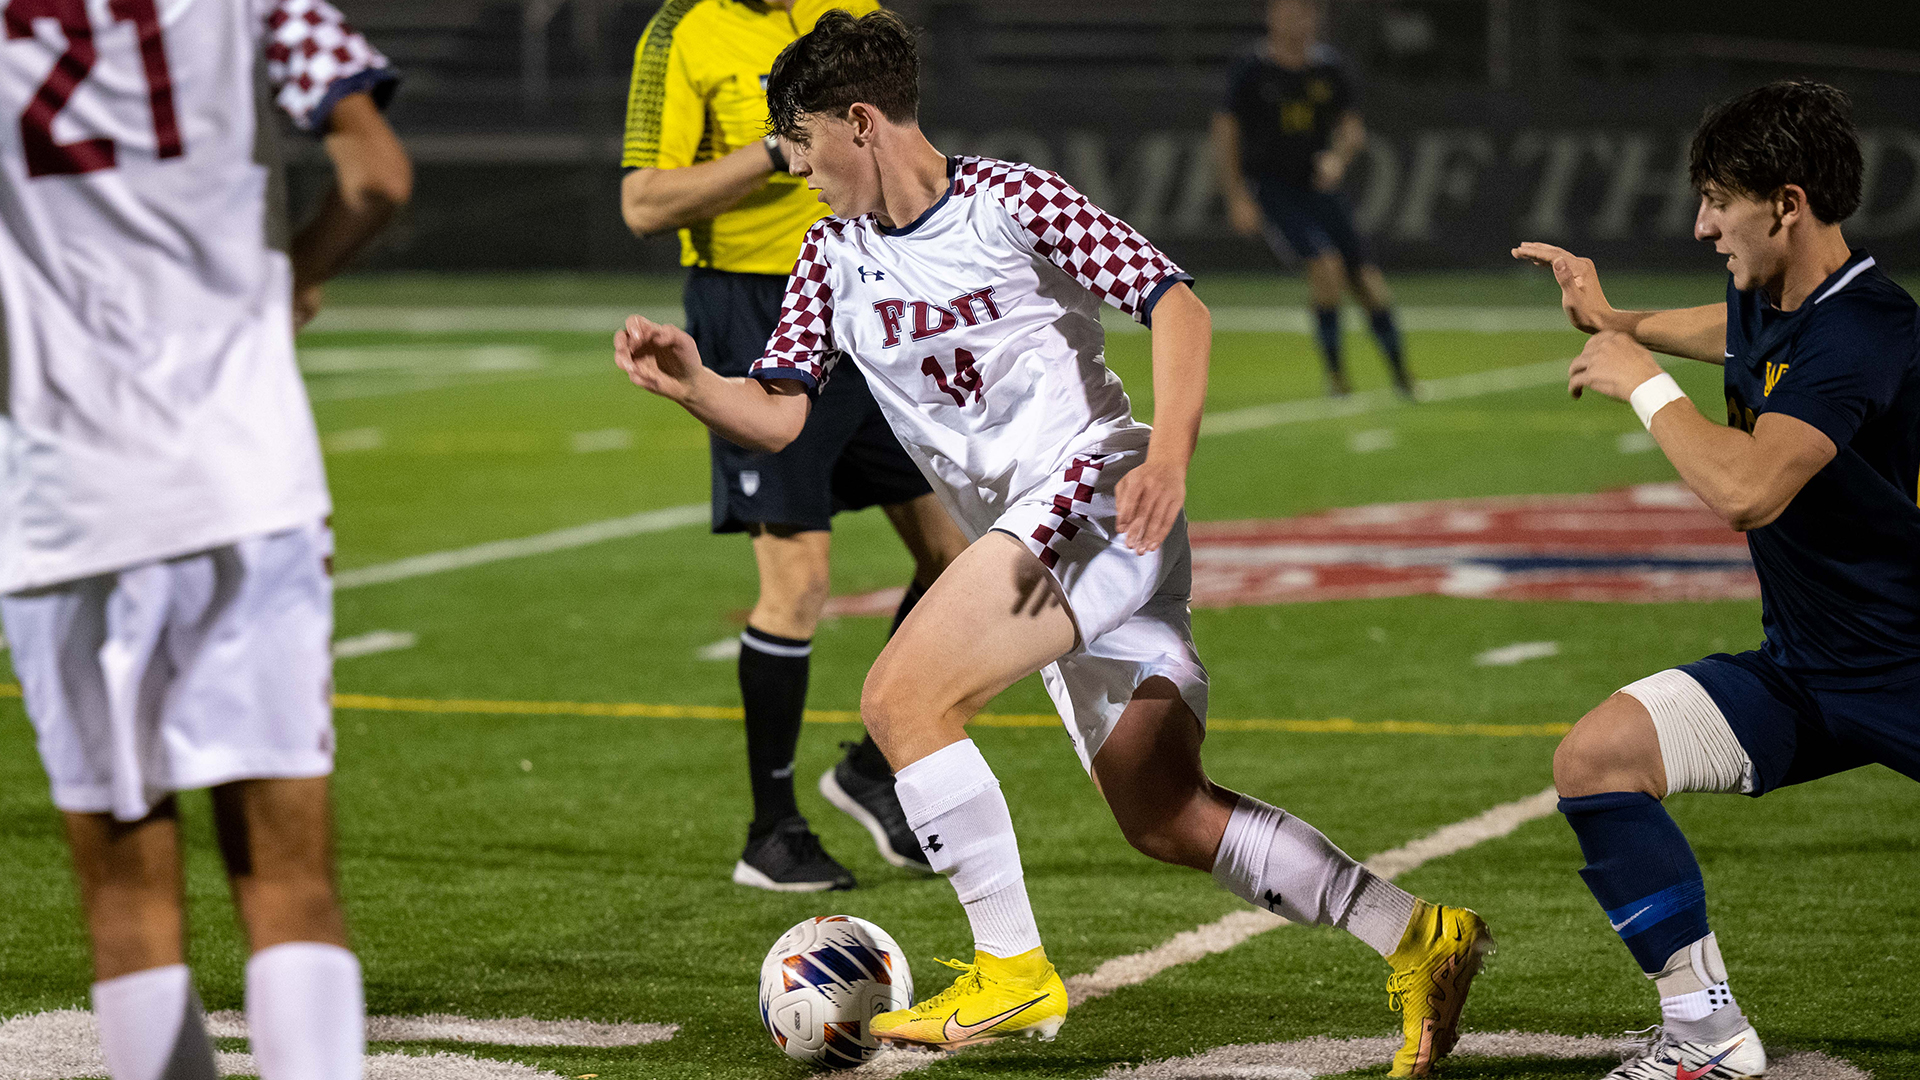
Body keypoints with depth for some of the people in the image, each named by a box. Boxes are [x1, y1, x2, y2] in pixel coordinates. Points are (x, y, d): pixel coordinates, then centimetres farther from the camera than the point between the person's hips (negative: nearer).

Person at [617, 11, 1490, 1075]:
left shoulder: (1010, 199, -6)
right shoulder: (835, 253, 13)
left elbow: (1173, 301, -9)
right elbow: (778, 414, 8)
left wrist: (1168, 459, -22)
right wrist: (691, 383, -12)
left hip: (1096, 495, -8)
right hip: (1039, 548, 8)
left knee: (902, 695, -19)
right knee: (1164, 817, 2)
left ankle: (1010, 970, -10)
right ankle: (1419, 941, 7)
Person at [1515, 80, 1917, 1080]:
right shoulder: (1767, 300, 5)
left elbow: (1746, 489, -36)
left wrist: (1646, 385, -22)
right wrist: (1619, 322, 30)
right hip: (1799, 674, 8)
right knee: (1597, 755, -13)